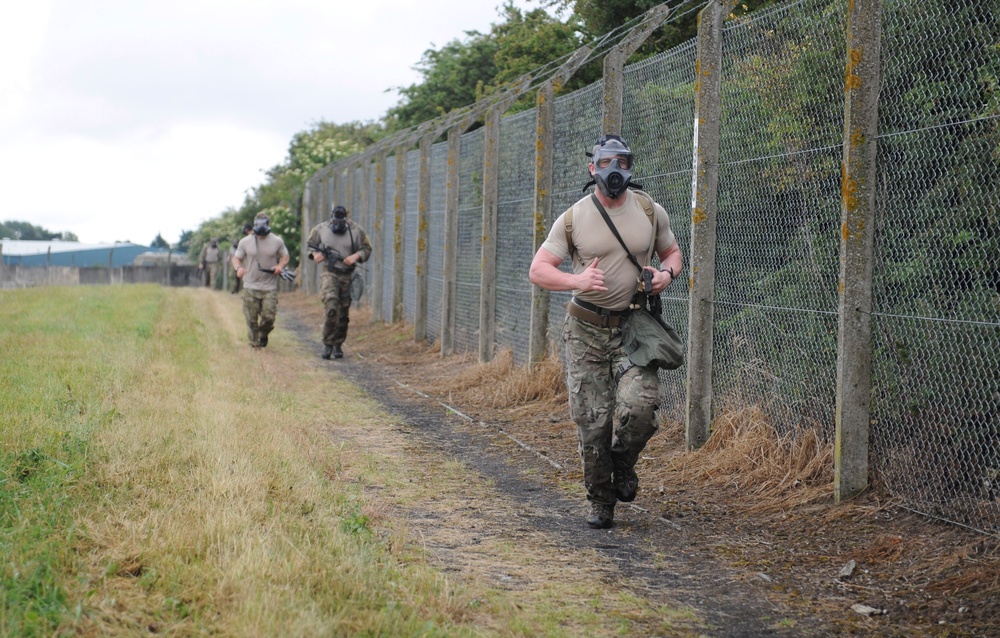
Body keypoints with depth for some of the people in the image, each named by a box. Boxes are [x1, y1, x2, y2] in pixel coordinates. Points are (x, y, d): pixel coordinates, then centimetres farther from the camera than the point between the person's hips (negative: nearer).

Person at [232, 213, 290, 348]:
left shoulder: (277, 241, 3)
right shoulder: (245, 242, 2)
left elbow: (285, 256, 13)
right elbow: (236, 258, 7)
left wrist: (280, 265, -9)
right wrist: (238, 267, -16)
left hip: (270, 287, 0)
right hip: (250, 286, 0)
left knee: (268, 317, -5)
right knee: (251, 318, 0)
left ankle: (263, 334, 26)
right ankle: (254, 341, 17)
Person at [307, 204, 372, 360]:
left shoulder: (356, 231, -2)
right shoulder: (321, 229, -1)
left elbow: (367, 249, 7)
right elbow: (310, 243, 14)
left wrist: (356, 256, -12)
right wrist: (315, 253, -7)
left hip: (347, 275, 2)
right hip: (329, 274, -2)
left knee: (343, 314, 7)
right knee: (331, 308, -21)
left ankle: (338, 345, 23)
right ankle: (327, 344, -11)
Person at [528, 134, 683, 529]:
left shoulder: (651, 212, 4)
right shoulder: (573, 219, -1)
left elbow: (672, 252, 19)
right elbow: (538, 270, -4)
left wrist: (667, 272, -6)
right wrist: (577, 280, -23)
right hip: (587, 330, 0)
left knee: (639, 405, -20)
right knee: (592, 421, 0)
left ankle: (624, 464, 12)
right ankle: (601, 500, 18)